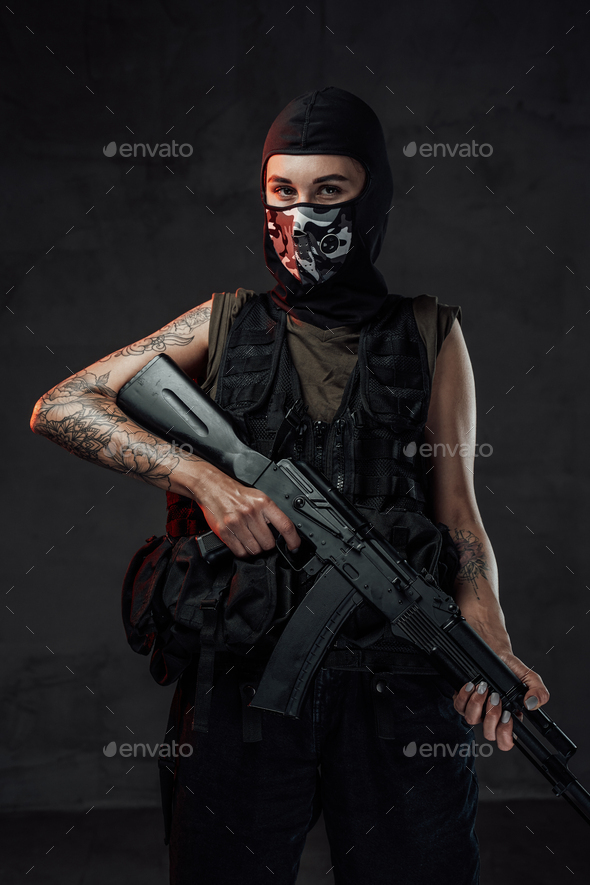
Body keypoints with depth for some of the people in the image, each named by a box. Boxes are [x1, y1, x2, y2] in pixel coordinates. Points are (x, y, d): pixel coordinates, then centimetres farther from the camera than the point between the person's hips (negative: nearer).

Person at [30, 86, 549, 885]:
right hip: (241, 677, 1)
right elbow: (57, 408, 3)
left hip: (400, 683, 0)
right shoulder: (227, 324, 8)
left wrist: (489, 640, -13)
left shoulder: (430, 333, 8)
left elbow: (457, 509, 6)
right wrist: (203, 478, -11)